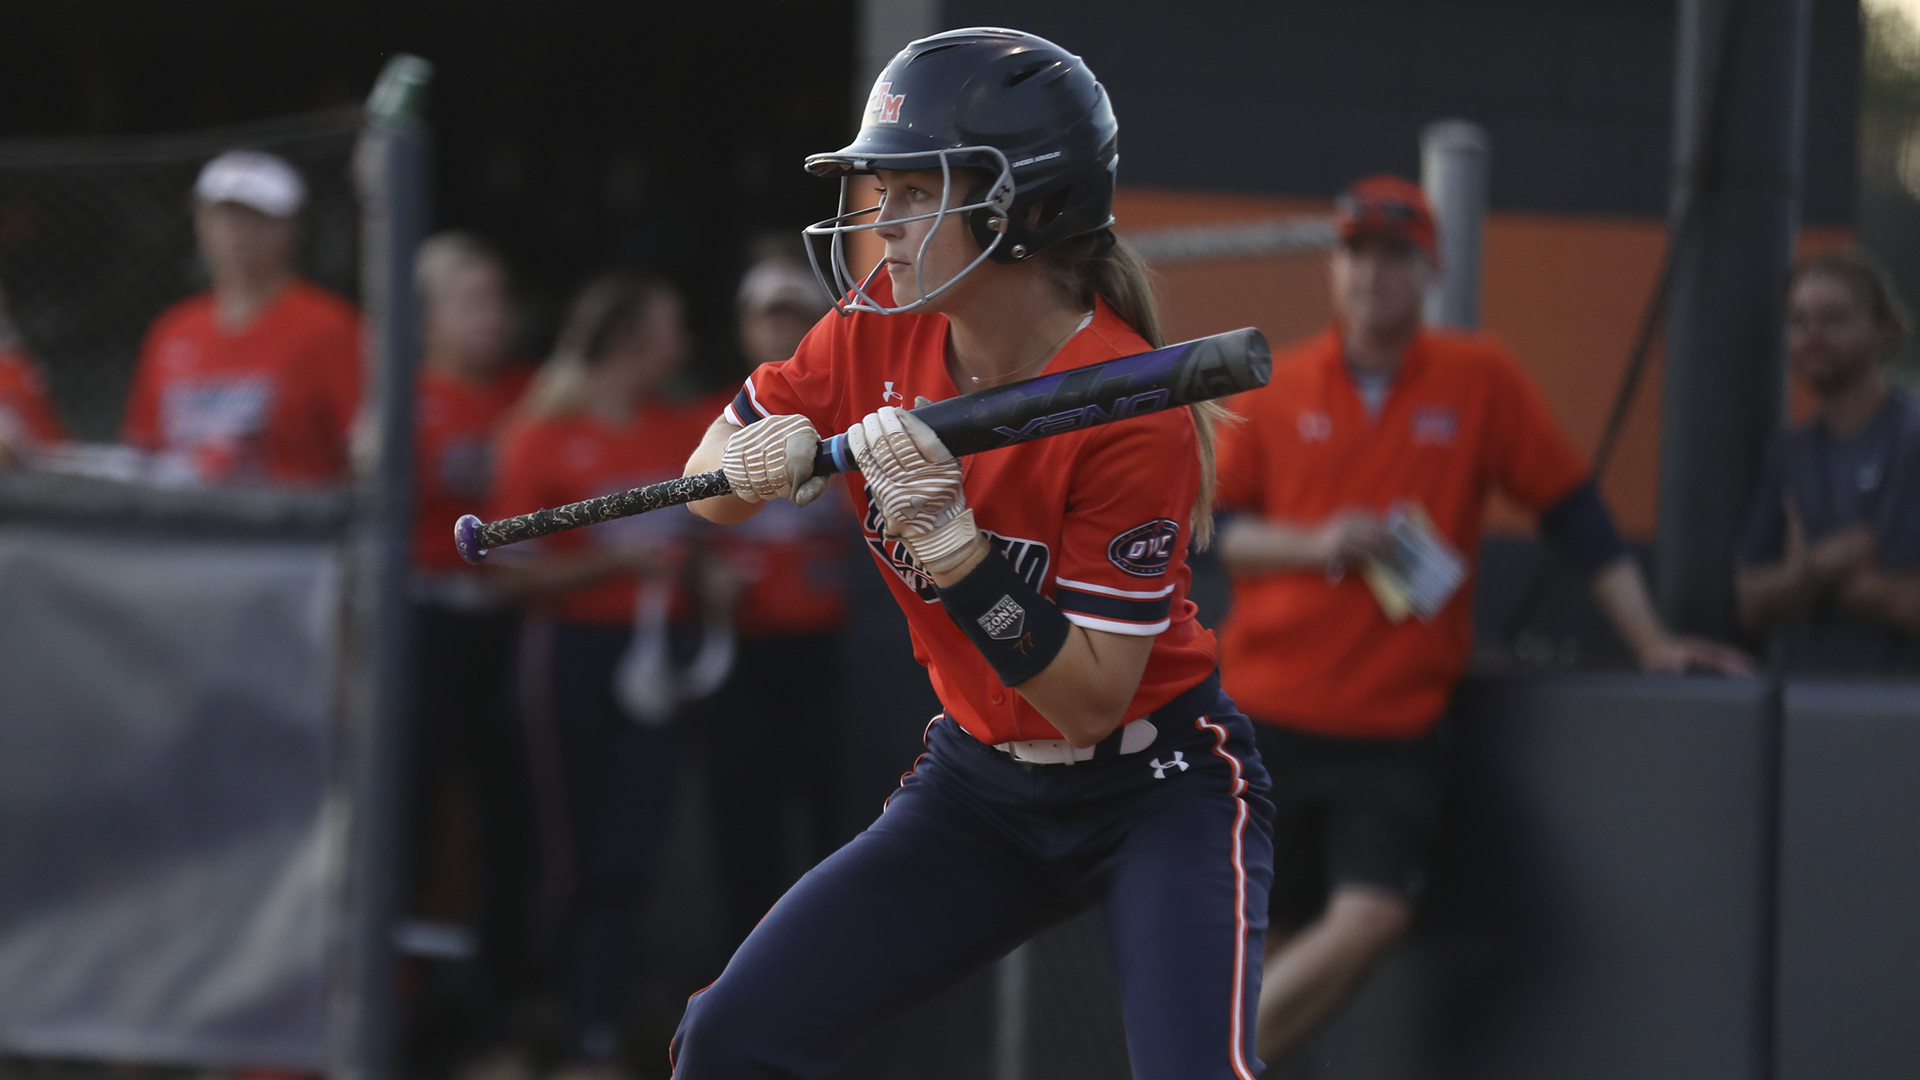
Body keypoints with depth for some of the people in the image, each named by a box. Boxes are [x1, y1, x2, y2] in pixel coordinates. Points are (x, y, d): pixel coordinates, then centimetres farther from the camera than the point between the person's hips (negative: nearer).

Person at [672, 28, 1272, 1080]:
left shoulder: (1132, 412, -25)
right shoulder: (881, 329, -8)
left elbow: (1090, 702, -25)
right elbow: (709, 482, 4)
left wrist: (945, 532, -34)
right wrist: (755, 463, -20)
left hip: (1157, 787, -6)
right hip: (978, 783, 6)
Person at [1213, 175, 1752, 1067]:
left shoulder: (1480, 380, 3)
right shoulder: (1277, 387, 5)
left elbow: (1573, 511, 5)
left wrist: (1651, 642, 2)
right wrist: (1312, 543, -11)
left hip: (1396, 719, -1)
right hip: (1266, 712, 1)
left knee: (1371, 917, -18)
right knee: (1271, 938, 1)